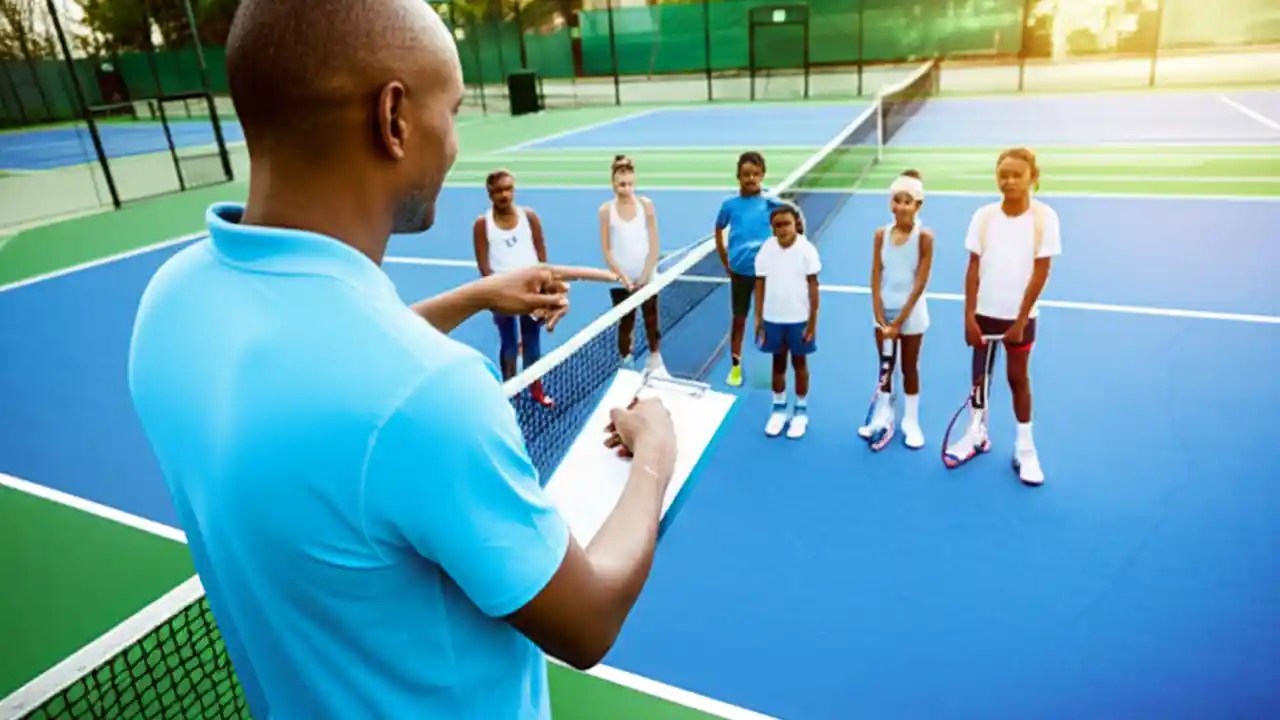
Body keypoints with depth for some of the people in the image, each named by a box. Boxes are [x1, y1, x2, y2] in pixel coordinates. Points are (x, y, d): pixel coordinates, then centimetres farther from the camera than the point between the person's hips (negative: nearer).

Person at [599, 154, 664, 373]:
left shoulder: (646, 205, -2)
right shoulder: (606, 210, -4)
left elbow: (654, 245, -2)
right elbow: (606, 250, -4)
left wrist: (645, 274, -10)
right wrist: (623, 276, -13)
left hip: (647, 277, 1)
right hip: (620, 280, -1)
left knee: (651, 320, 7)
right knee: (625, 324, 7)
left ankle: (655, 359, 23)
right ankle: (626, 363, 19)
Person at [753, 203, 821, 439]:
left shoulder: (806, 249, -12)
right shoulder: (767, 249, -5)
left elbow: (813, 286, -8)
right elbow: (760, 285, 0)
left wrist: (812, 322, -8)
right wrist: (758, 319, 0)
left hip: (799, 318, -2)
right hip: (773, 318, 2)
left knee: (799, 362, 11)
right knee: (778, 362, 14)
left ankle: (801, 412, 24)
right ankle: (779, 409, 28)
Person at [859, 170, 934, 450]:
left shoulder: (924, 237, -13)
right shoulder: (881, 234, -3)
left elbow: (920, 283, -14)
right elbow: (876, 279, -3)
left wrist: (899, 320, -16)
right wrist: (880, 317, -10)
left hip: (911, 313, -3)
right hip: (884, 311, 3)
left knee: (909, 368, 9)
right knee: (885, 366, 13)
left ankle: (911, 422, 21)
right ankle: (883, 416, 27)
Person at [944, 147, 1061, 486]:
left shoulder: (1044, 217, -9)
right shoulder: (984, 215, -4)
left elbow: (1040, 272, -9)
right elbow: (973, 268, -2)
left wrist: (1020, 320, -11)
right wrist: (969, 316, -7)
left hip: (1020, 315, -2)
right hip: (984, 311, 2)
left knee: (1018, 377, 9)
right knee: (979, 373, 13)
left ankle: (1025, 447, 20)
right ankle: (976, 433, 30)